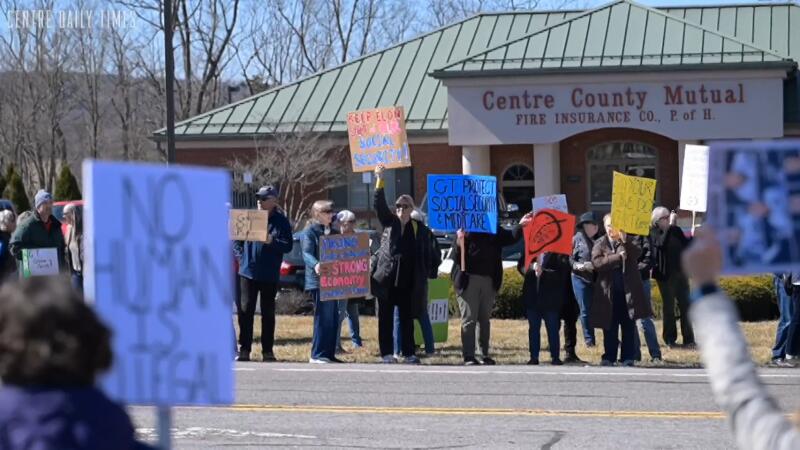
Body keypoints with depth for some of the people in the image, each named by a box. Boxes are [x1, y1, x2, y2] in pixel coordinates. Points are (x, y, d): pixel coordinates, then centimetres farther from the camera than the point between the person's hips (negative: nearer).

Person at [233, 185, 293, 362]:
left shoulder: (281, 221, -1)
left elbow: (288, 246, -7)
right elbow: (236, 238, 11)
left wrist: (272, 241, -22)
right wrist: (240, 255, -2)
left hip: (270, 275, -1)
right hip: (248, 272, 1)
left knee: (268, 313, 6)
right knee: (245, 311, 0)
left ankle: (267, 350, 13)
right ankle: (244, 349, 4)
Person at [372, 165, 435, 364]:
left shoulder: (420, 229, 6)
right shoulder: (389, 223, 4)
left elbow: (426, 255, 7)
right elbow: (379, 205, -10)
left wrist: (425, 277, 1)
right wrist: (379, 181, -22)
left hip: (408, 282, 1)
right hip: (386, 279, 0)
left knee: (407, 318, 6)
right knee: (385, 317, 2)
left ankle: (409, 353, 11)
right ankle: (386, 353, 6)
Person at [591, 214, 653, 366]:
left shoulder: (629, 241, 7)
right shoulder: (600, 244, 7)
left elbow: (636, 255, -12)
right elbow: (596, 262, -10)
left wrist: (624, 240, -22)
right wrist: (617, 257, -15)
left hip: (628, 290, 0)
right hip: (609, 291, 0)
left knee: (629, 326, 2)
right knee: (610, 326, 3)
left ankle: (628, 357, 6)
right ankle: (609, 357, 9)